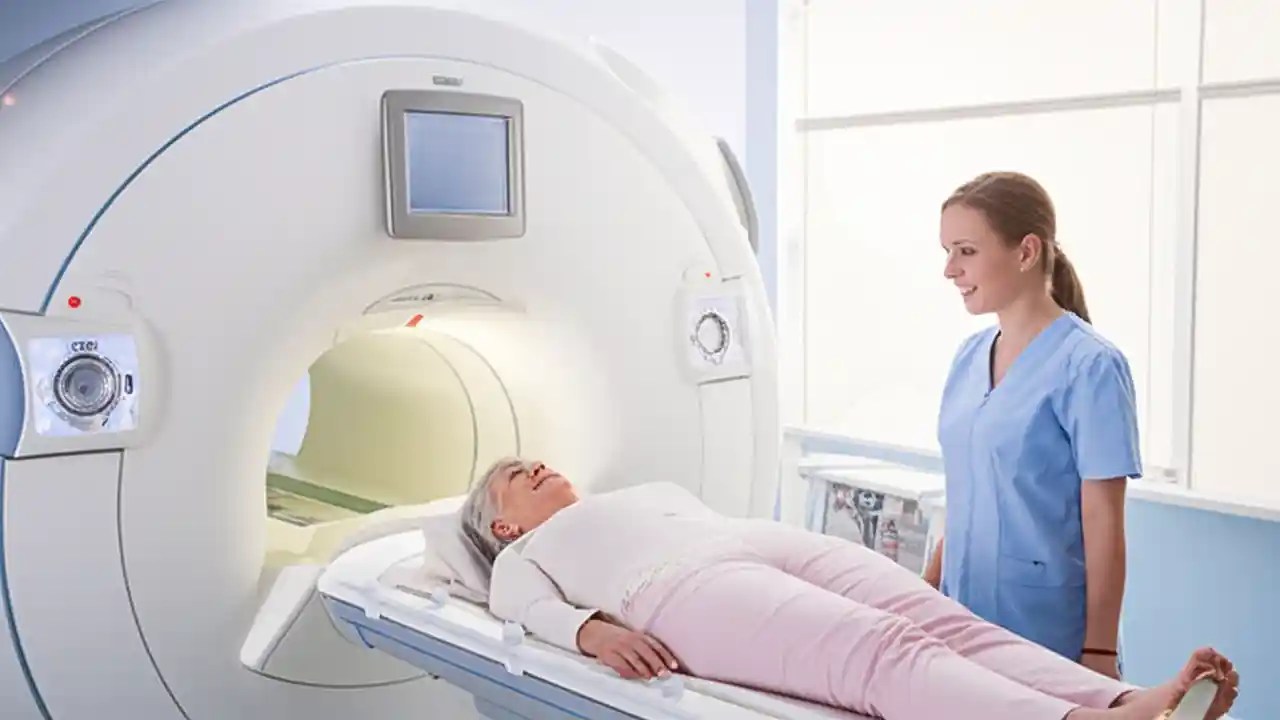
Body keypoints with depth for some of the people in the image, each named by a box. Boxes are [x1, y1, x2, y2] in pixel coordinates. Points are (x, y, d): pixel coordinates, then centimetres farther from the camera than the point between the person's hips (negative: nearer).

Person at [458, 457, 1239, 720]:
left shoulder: (653, 490, 43)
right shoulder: (523, 557, 27)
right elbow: (533, 609, 6)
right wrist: (592, 629, -18)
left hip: (779, 542, 6)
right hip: (685, 586, -6)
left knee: (946, 623, -24)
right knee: (884, 650, -34)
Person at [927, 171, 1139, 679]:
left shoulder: (1089, 366, -12)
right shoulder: (969, 357, 7)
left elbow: (1103, 525, -12)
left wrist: (1099, 653, -13)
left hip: (1047, 636, -6)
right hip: (963, 626, 6)